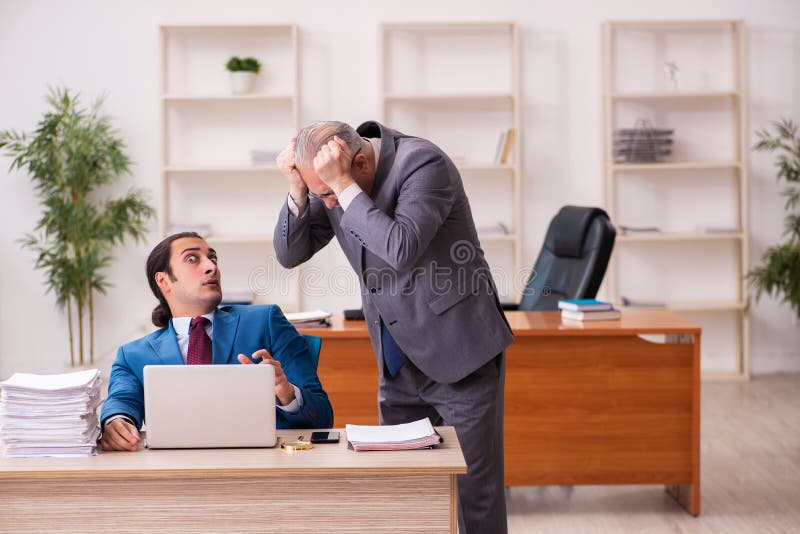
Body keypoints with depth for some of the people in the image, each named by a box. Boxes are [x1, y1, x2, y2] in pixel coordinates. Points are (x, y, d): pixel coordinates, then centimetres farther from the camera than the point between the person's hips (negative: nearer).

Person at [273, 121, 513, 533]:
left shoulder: (423, 163, -20)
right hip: (400, 362, 7)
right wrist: (299, 191, -15)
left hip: (459, 354, -6)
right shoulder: (332, 184, 0)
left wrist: (344, 185, -33)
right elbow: (290, 253, 0)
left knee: (475, 492, -1)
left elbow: (401, 250, -33)